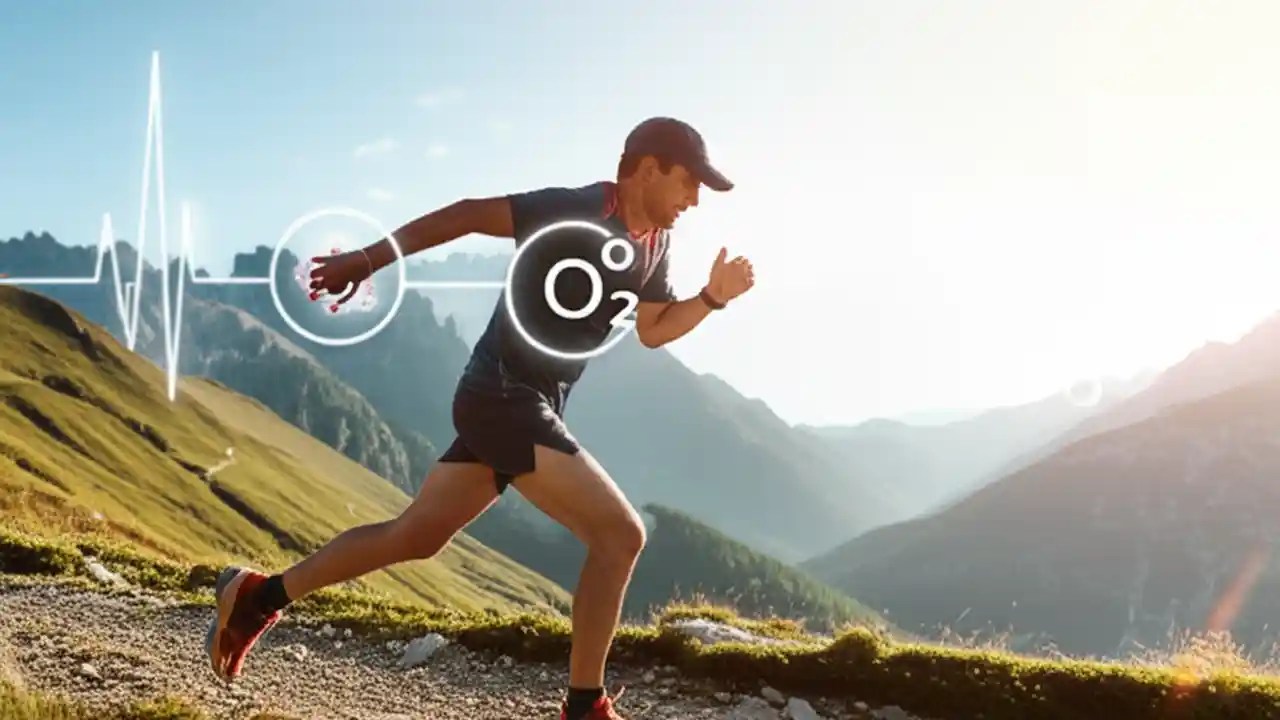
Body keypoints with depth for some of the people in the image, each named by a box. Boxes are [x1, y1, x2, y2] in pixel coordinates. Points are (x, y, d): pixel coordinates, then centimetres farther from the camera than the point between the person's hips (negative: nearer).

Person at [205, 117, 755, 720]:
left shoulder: (654, 245, 10)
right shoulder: (573, 212, -16)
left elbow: (652, 331, 20)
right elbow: (466, 214, -15)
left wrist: (713, 296, 4)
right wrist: (366, 260, -14)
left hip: (523, 404, 9)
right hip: (503, 397, -9)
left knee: (416, 537, 15)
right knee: (620, 534, -14)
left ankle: (258, 597, 27)